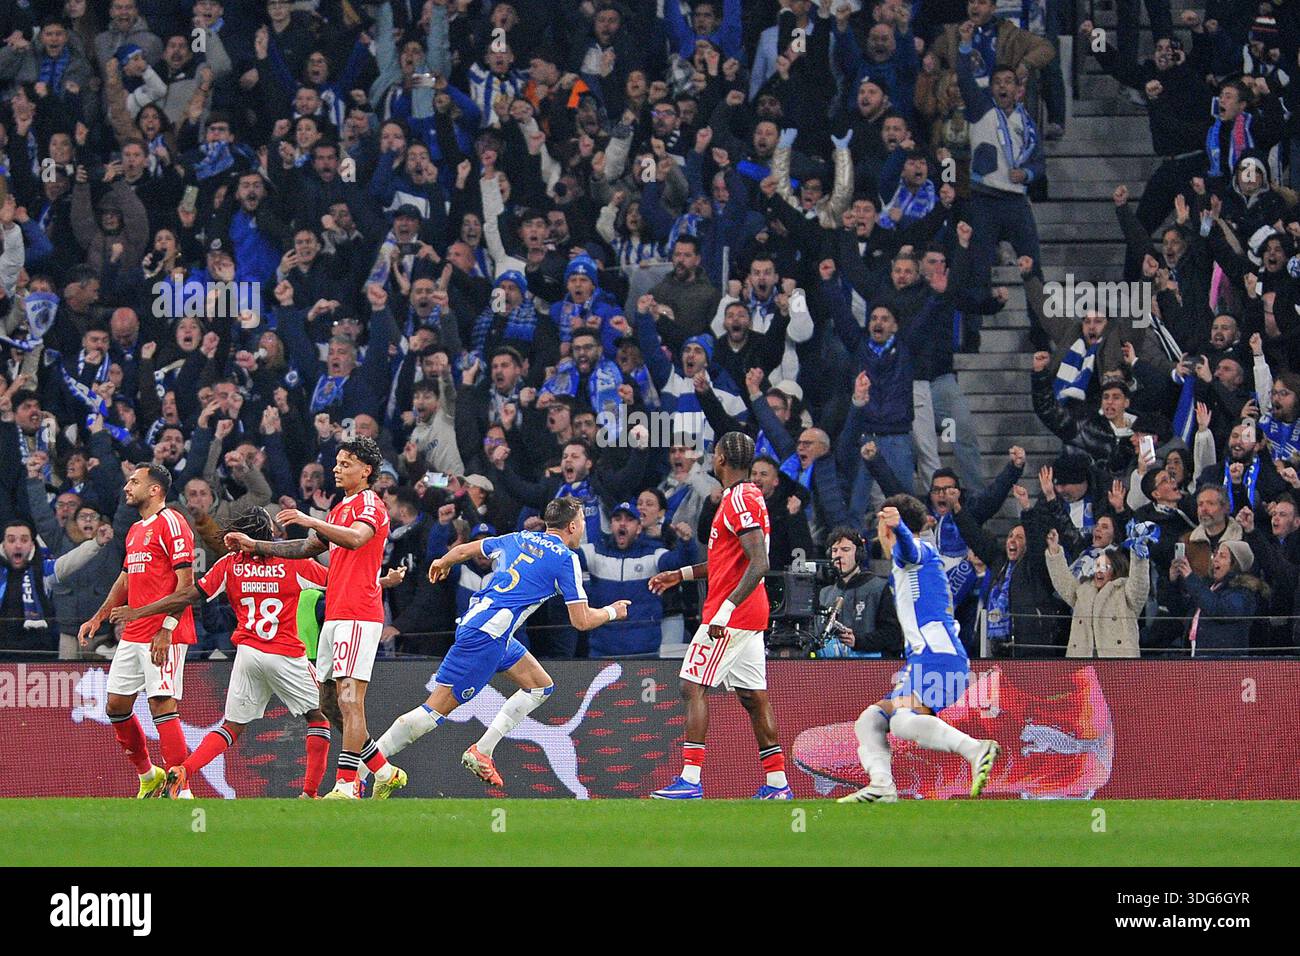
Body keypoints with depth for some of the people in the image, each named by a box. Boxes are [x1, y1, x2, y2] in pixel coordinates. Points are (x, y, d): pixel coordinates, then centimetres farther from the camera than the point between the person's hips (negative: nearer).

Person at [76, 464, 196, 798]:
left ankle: (182, 790, -16)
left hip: (163, 636, -10)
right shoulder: (135, 531, 20)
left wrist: (166, 630, -21)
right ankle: (148, 776, 25)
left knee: (162, 704, -15)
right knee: (116, 706, 10)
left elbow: (185, 582, -15)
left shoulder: (171, 524, -8)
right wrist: (98, 618, 26)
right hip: (133, 633, 10)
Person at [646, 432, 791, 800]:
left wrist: (724, 611, -27)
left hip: (730, 614, -10)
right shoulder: (749, 496, 16)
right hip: (752, 616, 10)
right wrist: (681, 575, 29)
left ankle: (690, 780, -14)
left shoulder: (739, 500, -15)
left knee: (694, 687, -9)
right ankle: (777, 783, 10)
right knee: (754, 696, 10)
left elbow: (759, 564, -24)